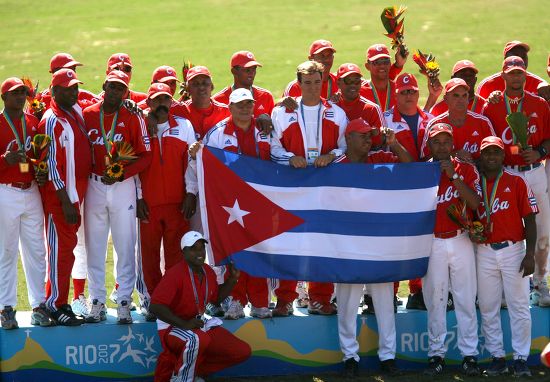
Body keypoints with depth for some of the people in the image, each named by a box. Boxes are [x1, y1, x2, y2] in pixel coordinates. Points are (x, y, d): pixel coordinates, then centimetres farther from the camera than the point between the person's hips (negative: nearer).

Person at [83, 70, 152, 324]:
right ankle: (97, 301, 12)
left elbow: (145, 155, -4)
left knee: (125, 246, 0)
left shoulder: (132, 118, -2)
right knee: (94, 246, 5)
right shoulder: (87, 115, 4)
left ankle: (124, 302, 5)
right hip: (94, 186, 2)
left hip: (123, 186, -2)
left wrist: (121, 175, -14)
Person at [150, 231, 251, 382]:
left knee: (242, 351, -1)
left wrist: (232, 279, 9)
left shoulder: (208, 272, 5)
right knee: (199, 339, -42)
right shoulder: (175, 274, -20)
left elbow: (216, 298, 22)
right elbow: (155, 306, -27)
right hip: (173, 328, -8)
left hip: (201, 324, 8)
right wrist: (184, 324, -30)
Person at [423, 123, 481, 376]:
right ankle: (436, 353, 8)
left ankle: (469, 355, 4)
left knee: (465, 299, 0)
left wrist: (453, 176, -16)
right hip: (432, 243, 0)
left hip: (461, 241, 0)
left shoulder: (466, 169, 4)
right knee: (435, 300, 2)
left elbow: (474, 203, -12)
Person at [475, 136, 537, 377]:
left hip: (513, 250, -2)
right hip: (484, 253, 2)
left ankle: (521, 358, 2)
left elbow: (529, 219, -1)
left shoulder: (516, 182, 1)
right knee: (488, 308, 4)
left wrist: (530, 255, -8)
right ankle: (497, 357, 12)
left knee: (519, 307, -2)